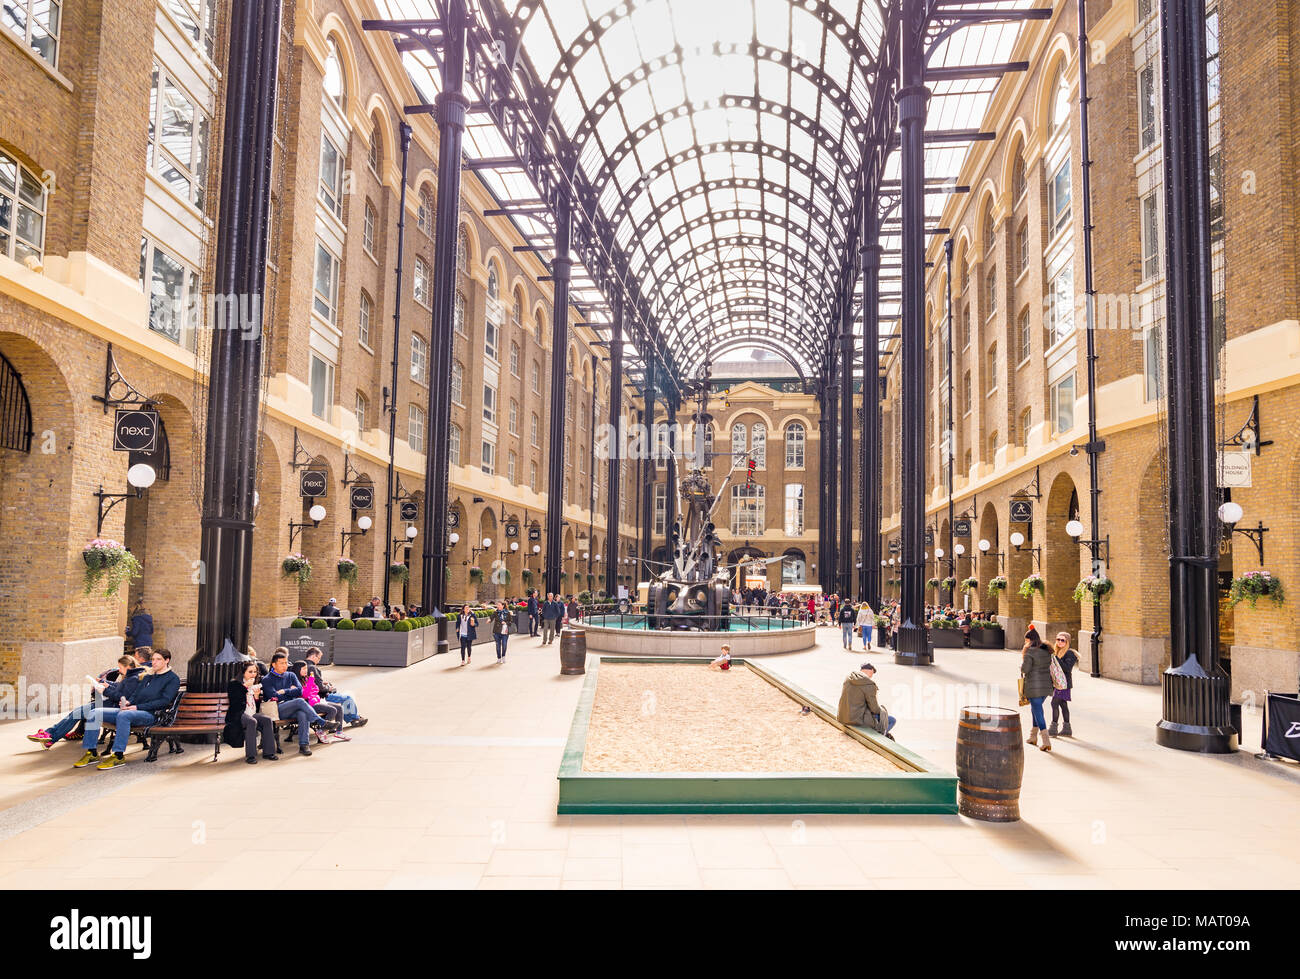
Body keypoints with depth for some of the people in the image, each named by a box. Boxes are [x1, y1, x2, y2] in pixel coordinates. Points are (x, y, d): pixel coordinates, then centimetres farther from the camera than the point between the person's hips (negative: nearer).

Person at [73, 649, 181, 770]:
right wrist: (128, 702, 0)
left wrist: (138, 707, -15)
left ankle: (119, 755, -35)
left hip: (150, 714, -8)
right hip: (132, 710, 8)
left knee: (123, 715, -37)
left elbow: (164, 701, -9)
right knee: (95, 713, -7)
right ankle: (92, 752, -9)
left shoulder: (173, 679, 3)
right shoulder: (147, 675, 26)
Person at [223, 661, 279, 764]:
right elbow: (234, 700, -10)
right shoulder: (234, 684, 7)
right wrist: (245, 686, -10)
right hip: (238, 715, -5)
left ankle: (268, 752, -20)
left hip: (253, 714, 5)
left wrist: (257, 696, 0)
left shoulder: (256, 686, 22)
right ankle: (250, 755, -35)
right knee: (252, 721, -35)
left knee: (267, 720, -24)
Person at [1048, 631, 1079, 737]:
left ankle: (1053, 728, -4)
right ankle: (1067, 729, 16)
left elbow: (1067, 668, -23)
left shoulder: (1069, 653, -12)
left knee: (1055, 703, -9)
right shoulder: (1056, 652, 14)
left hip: (1064, 683, -8)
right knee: (1063, 704, 11)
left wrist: (1056, 658, -26)